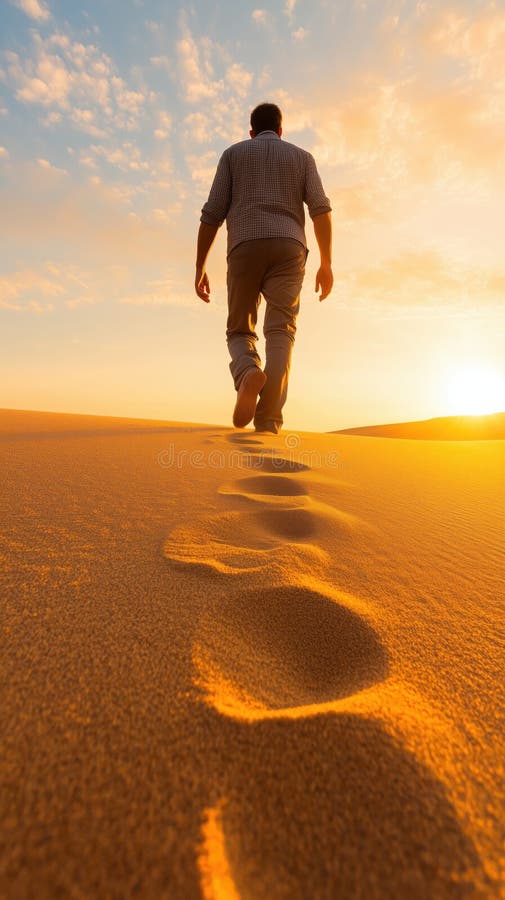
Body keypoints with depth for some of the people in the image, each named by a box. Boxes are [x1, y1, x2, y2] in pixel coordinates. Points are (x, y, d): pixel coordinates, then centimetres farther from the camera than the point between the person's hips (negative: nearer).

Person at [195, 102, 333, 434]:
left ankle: (249, 374, -30)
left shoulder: (233, 153, 25)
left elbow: (212, 213, 11)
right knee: (280, 336, -9)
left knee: (240, 333, 6)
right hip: (288, 250, 1)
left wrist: (200, 267, 11)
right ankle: (268, 425, -27)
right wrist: (327, 264, 3)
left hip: (245, 250, 0)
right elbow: (321, 208, 7)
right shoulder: (302, 156, 26)